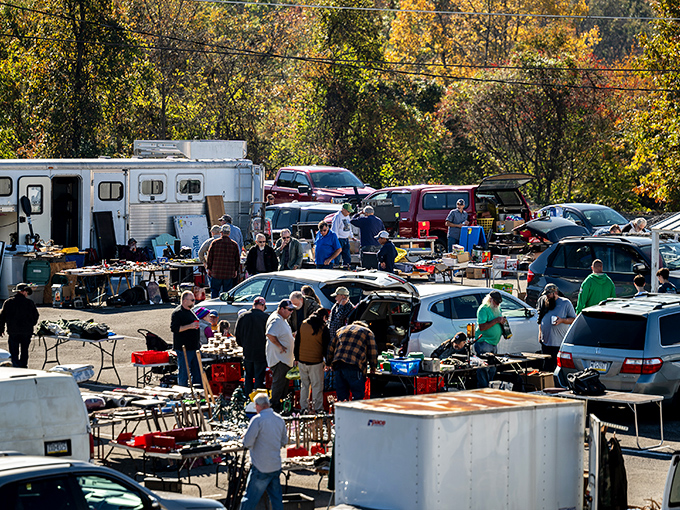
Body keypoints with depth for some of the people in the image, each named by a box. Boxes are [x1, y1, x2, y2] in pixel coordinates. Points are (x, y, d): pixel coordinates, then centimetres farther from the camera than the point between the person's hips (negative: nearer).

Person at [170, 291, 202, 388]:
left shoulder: (191, 311, 18)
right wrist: (190, 326, -23)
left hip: (194, 347, 9)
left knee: (197, 372, 10)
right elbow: (174, 328, -20)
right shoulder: (177, 313, -10)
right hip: (184, 349, -9)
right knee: (184, 373, -5)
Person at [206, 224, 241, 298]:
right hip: (229, 274, 1)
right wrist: (236, 270, 17)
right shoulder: (234, 245, 1)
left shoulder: (215, 243, -3)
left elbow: (209, 257, 0)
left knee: (214, 290, 8)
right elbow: (237, 259, 7)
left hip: (216, 272, -1)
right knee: (227, 292, 6)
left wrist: (208, 268, 9)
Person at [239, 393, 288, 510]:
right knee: (276, 498, 11)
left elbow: (247, 442, -16)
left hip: (261, 468, -6)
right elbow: (284, 442, 18)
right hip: (276, 466, 6)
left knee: (250, 499, -1)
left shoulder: (257, 420, -15)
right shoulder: (280, 419, 6)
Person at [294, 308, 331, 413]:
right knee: (317, 385, 2)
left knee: (304, 384, 14)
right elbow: (326, 346, -5)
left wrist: (297, 358, 17)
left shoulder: (303, 325, 6)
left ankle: (304, 407, 17)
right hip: (316, 361, -4)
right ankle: (318, 408, 3)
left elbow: (297, 342, 10)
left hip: (302, 361, 4)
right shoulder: (323, 328, -8)